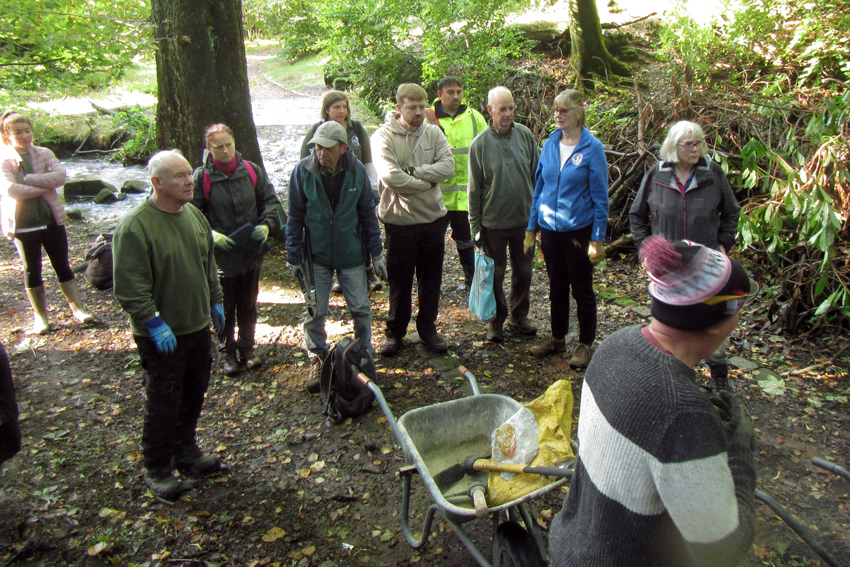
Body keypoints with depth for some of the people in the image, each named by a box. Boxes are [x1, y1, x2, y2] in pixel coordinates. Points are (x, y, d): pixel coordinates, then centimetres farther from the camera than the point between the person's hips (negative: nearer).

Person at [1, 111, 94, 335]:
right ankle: (40, 315, 20)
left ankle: (77, 308, 12)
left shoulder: (44, 154, 3)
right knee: (32, 271, 9)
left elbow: (60, 175, -15)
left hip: (52, 219, 1)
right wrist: (44, 187, -16)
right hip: (22, 224, -1)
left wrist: (28, 179, -20)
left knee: (63, 266, 6)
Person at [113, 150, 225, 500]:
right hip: (162, 334, -7)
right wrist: (155, 324, -21)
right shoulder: (135, 226, -19)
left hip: (198, 326, 7)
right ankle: (157, 469, 21)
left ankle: (186, 452, 37)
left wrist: (215, 302, 16)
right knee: (163, 402, 3)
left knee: (194, 394, 18)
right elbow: (130, 287, -19)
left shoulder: (194, 215, 5)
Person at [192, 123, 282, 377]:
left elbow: (270, 201, 4)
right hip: (220, 254, -2)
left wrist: (266, 224, -13)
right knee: (225, 307, 11)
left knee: (248, 305, 17)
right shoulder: (201, 177, -9)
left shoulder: (252, 171, -2)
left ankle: (247, 348, 34)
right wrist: (210, 234, -23)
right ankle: (228, 353, 28)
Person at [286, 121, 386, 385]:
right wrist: (293, 256, -4)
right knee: (315, 311, 6)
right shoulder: (303, 171, -11)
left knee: (360, 308, 10)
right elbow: (295, 217, -3)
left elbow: (367, 214, 2)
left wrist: (376, 253, 4)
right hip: (316, 255, -1)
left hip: (351, 254, 1)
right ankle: (317, 359, 26)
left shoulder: (357, 171, -8)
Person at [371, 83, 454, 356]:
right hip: (400, 220, -3)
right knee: (399, 280, 9)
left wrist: (413, 173, -19)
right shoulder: (384, 136, -8)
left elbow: (448, 165, -11)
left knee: (431, 279, 14)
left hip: (433, 218, 4)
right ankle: (395, 331, 26)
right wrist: (427, 182, -13)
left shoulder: (433, 132, 3)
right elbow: (390, 177, -21)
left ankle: (427, 328, 30)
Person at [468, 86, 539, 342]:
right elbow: (474, 189, -3)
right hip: (493, 222, -2)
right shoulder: (480, 144, -8)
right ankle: (496, 319, 27)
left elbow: (537, 175, 6)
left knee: (523, 271, 14)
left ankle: (519, 316, 33)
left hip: (524, 218, 2)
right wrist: (475, 227, -3)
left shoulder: (525, 135, -2)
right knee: (495, 274, 9)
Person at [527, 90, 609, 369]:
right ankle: (557, 338, 31)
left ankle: (585, 344, 22)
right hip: (550, 228, 5)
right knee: (556, 286, 16)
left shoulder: (592, 148, -9)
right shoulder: (550, 145, 4)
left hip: (578, 229, -4)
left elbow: (600, 197, -8)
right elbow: (539, 187, 10)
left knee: (582, 289, 7)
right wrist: (531, 229, 9)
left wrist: (597, 239, -11)